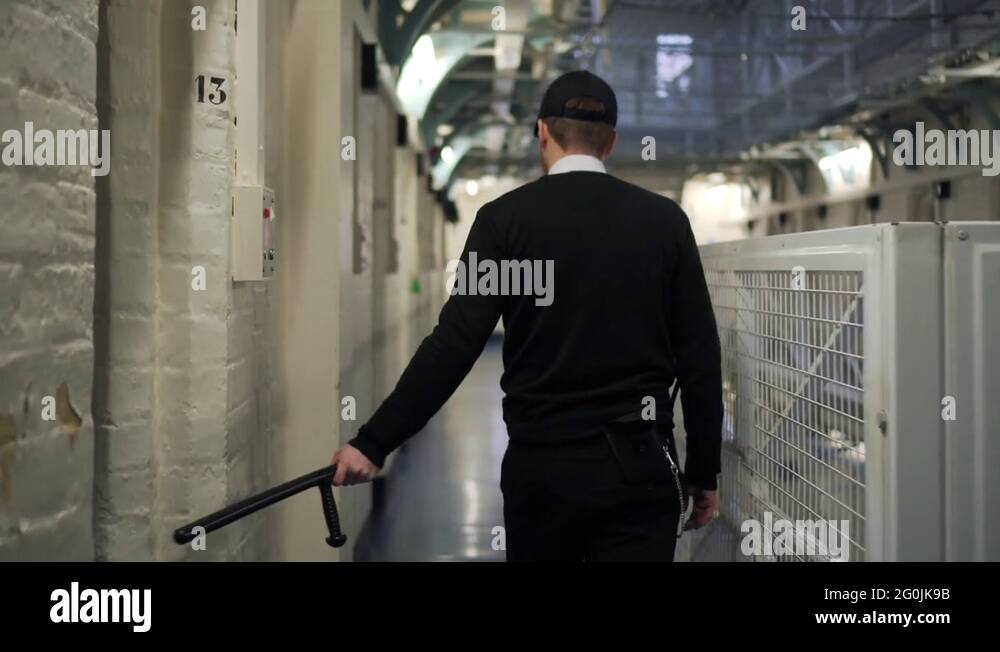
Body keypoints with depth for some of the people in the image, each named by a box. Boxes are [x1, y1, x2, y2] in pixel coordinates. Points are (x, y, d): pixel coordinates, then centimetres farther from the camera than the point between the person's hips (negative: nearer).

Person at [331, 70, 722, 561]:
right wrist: (703, 473, 11)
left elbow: (455, 345, -10)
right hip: (640, 464, 1)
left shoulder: (507, 218, -3)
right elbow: (700, 359, 1)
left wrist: (374, 443, -6)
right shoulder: (664, 220, 2)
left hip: (542, 464, 0)